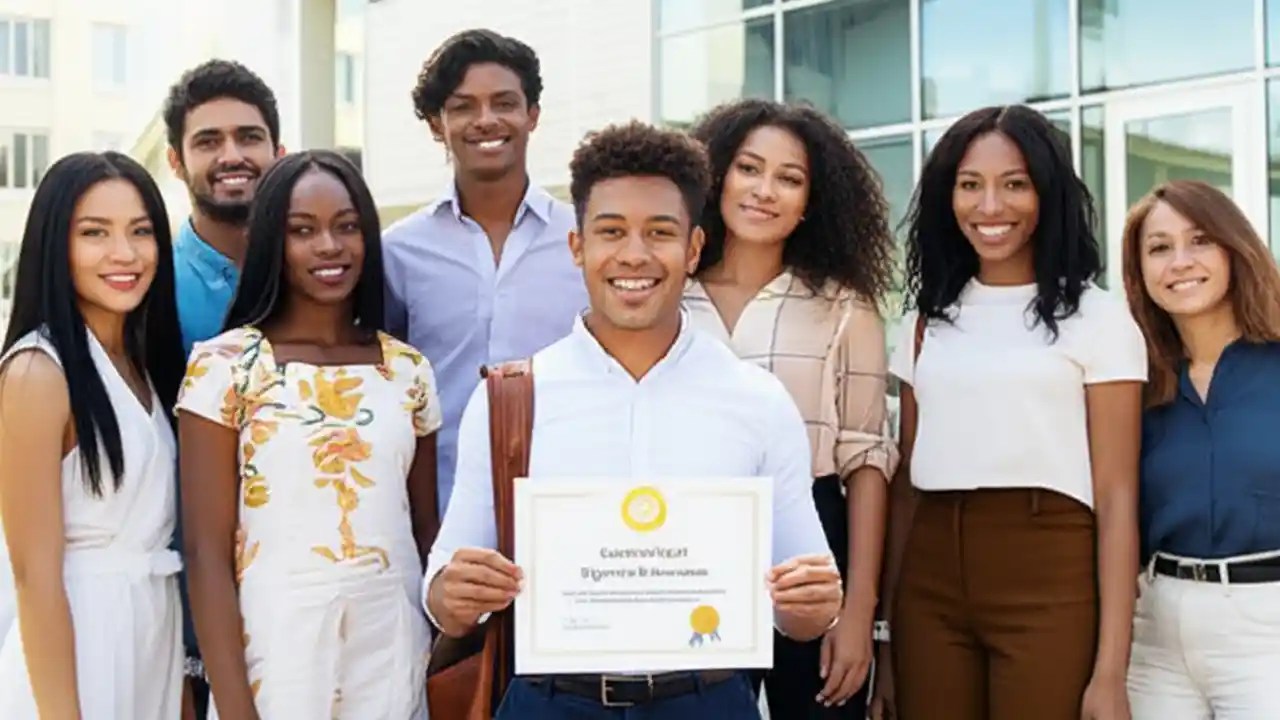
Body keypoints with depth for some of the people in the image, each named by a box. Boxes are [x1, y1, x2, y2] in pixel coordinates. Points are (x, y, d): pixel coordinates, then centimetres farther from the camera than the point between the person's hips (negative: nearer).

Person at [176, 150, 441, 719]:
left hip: (395, 649, 4)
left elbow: (427, 536, 11)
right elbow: (207, 554, -8)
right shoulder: (224, 367, -6)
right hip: (274, 648, -3)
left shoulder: (409, 370, 5)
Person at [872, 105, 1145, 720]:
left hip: (1051, 585, -3)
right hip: (930, 586, 4)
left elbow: (1116, 497, -5)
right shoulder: (927, 322, 12)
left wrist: (1110, 670, -11)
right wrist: (888, 640, 8)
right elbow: (906, 486, 12)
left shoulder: (1098, 319, 1)